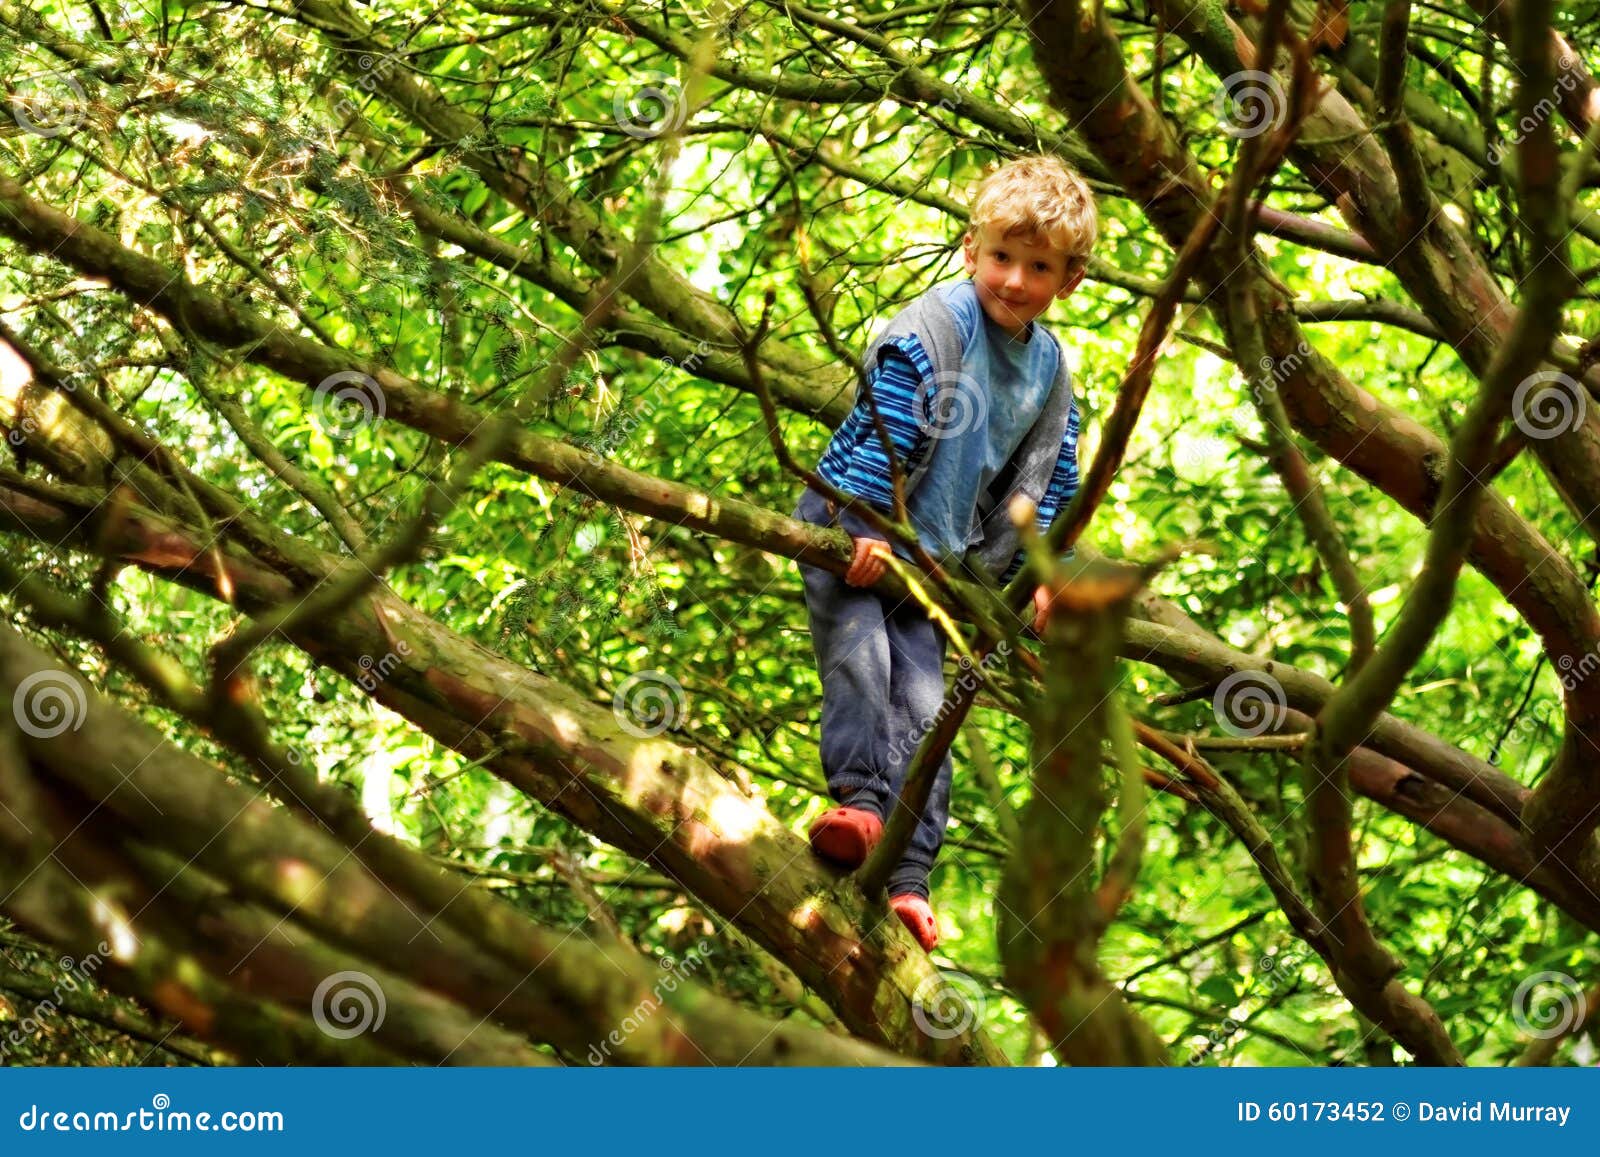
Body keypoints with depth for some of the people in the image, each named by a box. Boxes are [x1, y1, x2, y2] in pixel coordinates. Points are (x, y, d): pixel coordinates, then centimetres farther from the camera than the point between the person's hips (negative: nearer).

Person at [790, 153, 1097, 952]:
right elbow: (884, 429, -19)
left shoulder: (1048, 367, 7)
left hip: (932, 557, 4)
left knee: (925, 705, -7)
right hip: (848, 527, -4)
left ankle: (909, 874, -12)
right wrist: (865, 529, -24)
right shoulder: (931, 330, -14)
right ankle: (860, 800, -28)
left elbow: (1051, 478, 14)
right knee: (859, 653, -28)